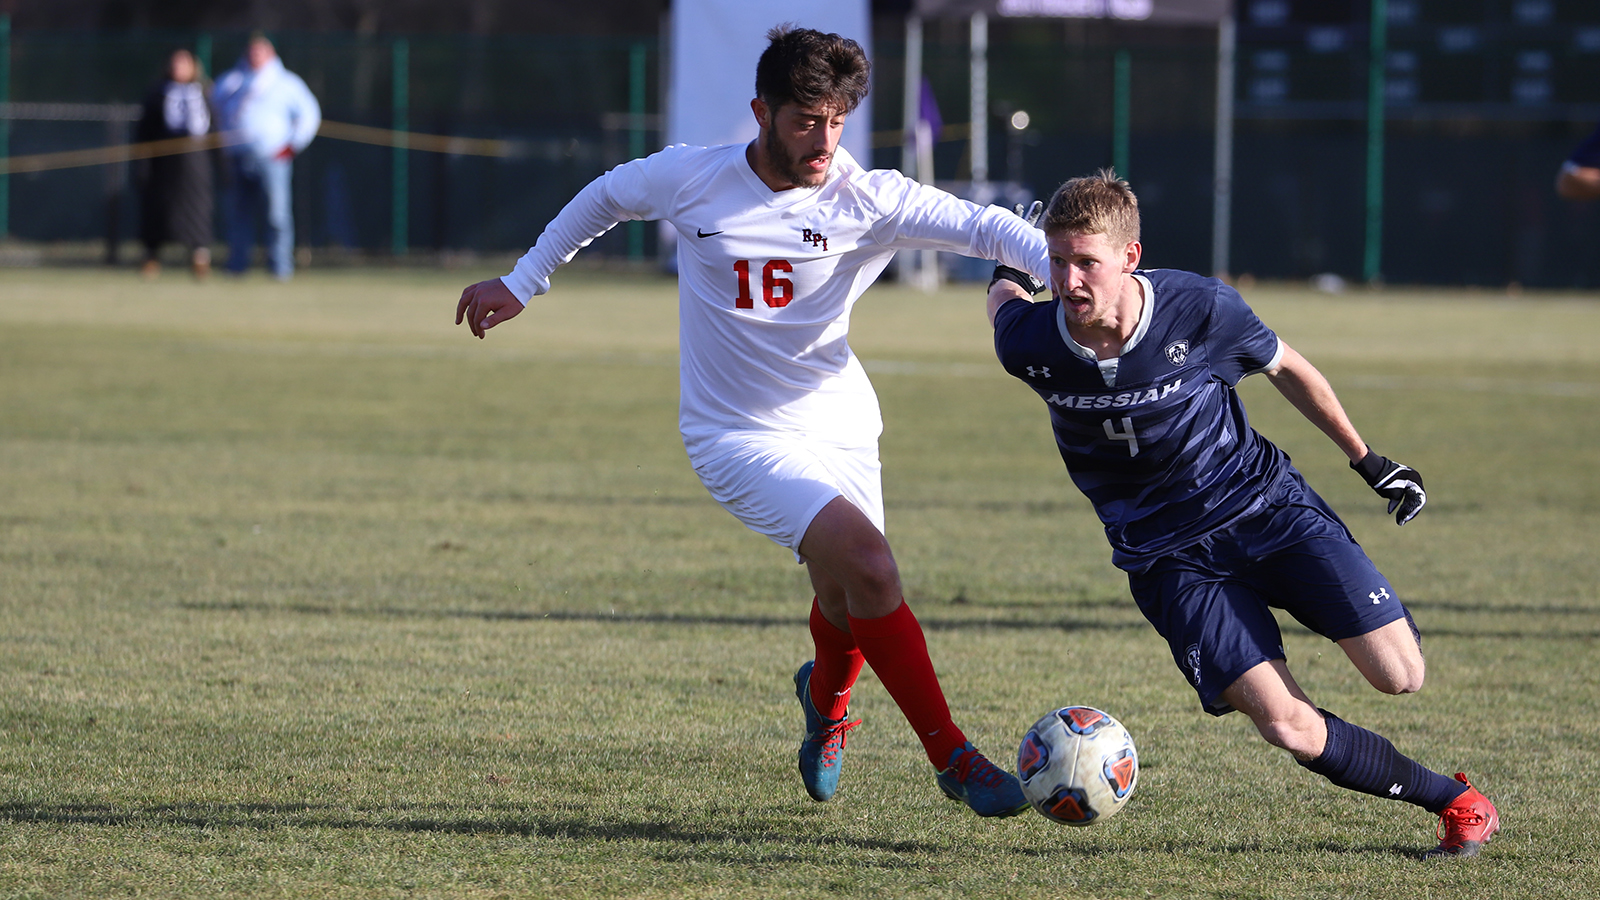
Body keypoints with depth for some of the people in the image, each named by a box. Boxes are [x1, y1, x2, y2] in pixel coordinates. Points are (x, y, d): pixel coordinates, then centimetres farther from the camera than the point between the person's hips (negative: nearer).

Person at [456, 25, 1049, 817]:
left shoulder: (867, 199, -12)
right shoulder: (690, 179, -11)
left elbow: (979, 226, -22)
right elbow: (604, 198, 10)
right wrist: (522, 282, 18)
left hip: (839, 427, 3)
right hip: (741, 436, -3)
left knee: (848, 606, 9)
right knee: (868, 566, -22)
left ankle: (825, 700, 49)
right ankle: (952, 759, -13)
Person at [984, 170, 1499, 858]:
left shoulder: (1201, 309, -18)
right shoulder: (1028, 344, -17)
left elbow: (1284, 368, 2)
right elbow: (1006, 295, 8)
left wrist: (1367, 461, 11)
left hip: (1264, 504, 0)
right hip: (1168, 555, 0)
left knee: (1399, 675, -12)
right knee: (1289, 729, -19)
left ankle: (1380, 618, 28)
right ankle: (1454, 801, 2)